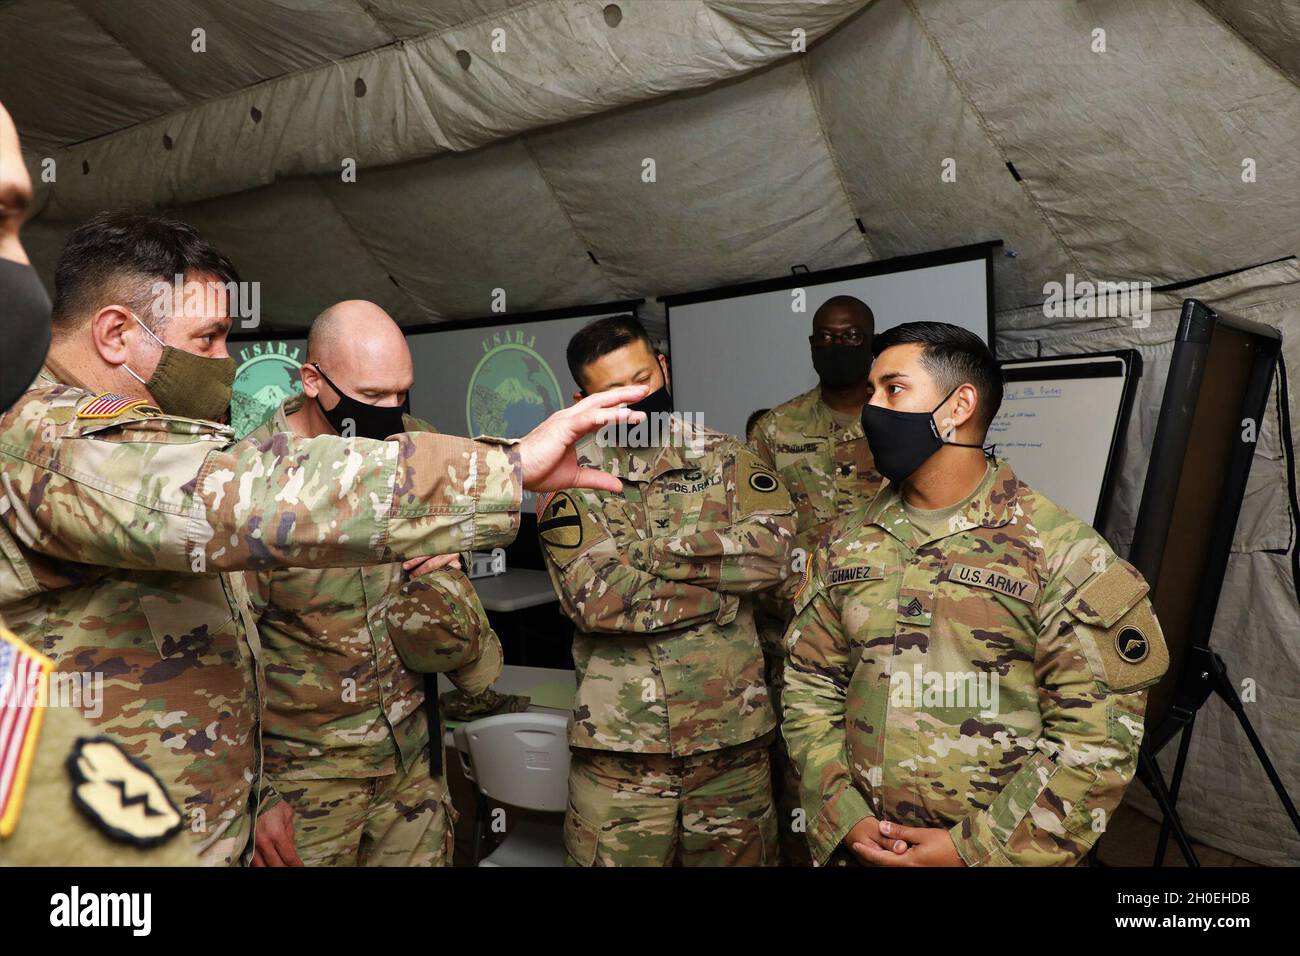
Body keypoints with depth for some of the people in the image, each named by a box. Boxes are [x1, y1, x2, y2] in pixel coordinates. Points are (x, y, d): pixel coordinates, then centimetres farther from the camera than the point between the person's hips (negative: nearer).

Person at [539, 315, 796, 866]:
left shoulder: (725, 458, 5)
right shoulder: (569, 481, -1)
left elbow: (772, 550, -11)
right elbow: (597, 599, -15)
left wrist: (646, 550, -14)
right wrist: (723, 581, -11)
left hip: (733, 736, 2)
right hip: (618, 746, -2)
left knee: (737, 857, 16)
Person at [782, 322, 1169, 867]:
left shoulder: (1060, 553, -11)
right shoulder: (845, 548, 2)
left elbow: (1097, 735, -13)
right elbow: (810, 688, 3)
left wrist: (980, 848, -16)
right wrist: (844, 819, -9)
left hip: (998, 853, -3)